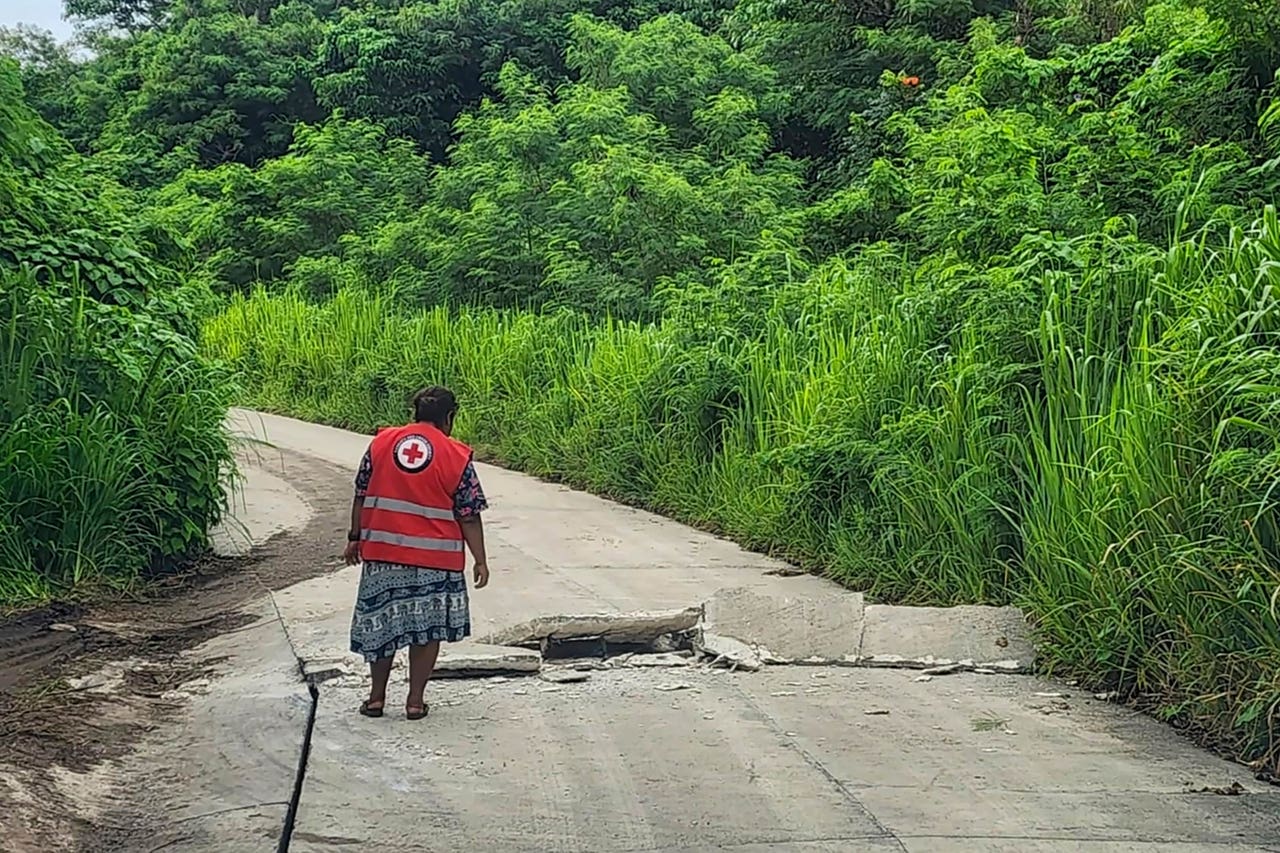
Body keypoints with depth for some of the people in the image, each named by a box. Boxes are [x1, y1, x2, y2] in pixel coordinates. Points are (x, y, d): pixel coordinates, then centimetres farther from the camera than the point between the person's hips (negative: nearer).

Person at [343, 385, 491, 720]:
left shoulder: (381, 442, 3)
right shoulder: (456, 456, -5)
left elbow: (361, 496, 7)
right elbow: (468, 516, -4)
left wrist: (355, 537, 16)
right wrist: (480, 561, 2)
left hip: (382, 551, 3)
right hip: (434, 557, -2)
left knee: (380, 621, 14)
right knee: (427, 625, 10)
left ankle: (377, 696, 21)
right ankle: (415, 699, 12)